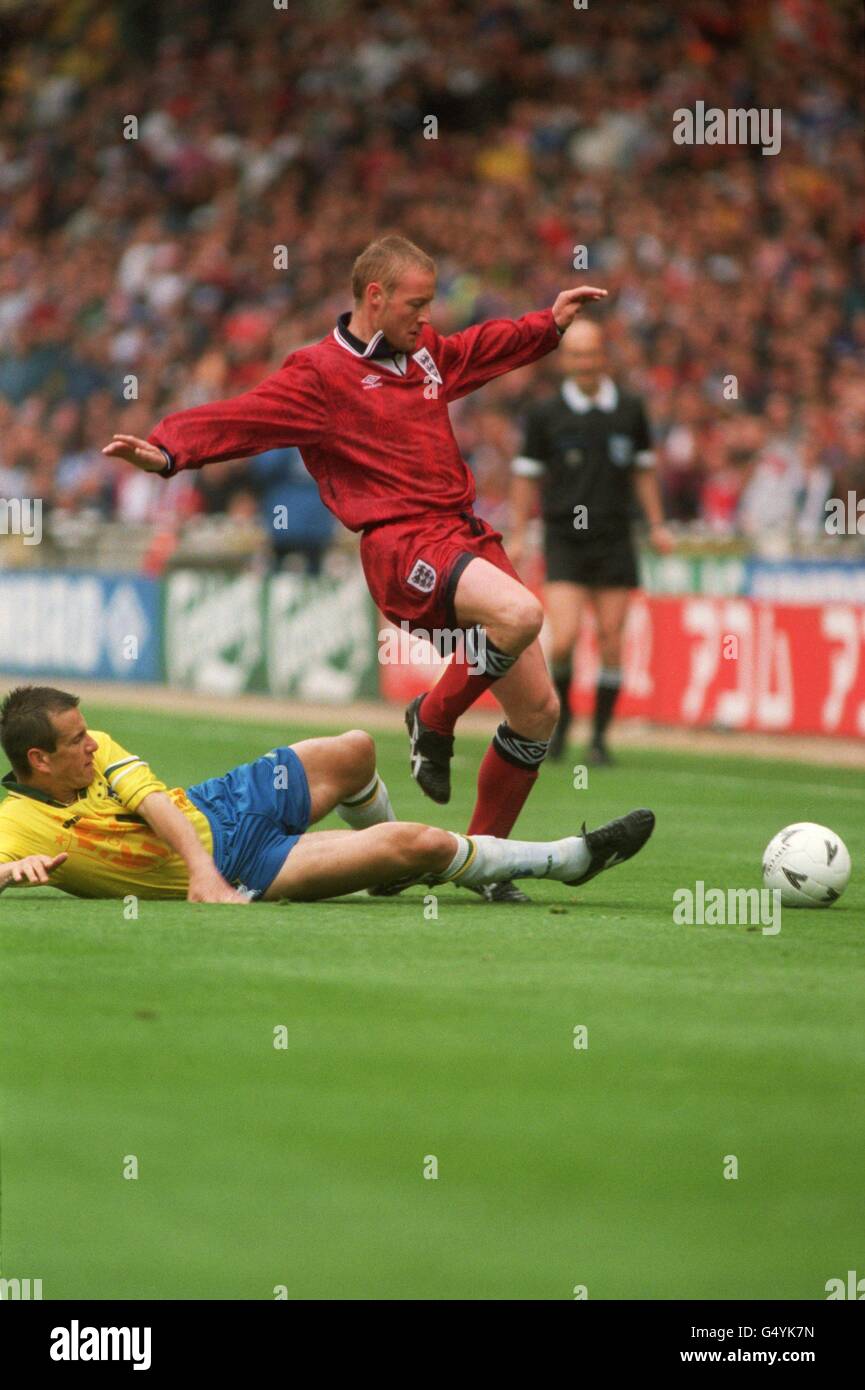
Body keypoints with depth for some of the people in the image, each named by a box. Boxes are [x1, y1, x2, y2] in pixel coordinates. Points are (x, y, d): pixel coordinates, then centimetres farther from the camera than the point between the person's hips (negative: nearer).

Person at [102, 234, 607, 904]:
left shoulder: (426, 353, 18)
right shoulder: (320, 373, -5)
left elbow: (487, 346, 39)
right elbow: (238, 419, -15)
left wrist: (552, 322, 39)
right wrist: (168, 451, -30)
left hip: (464, 533, 8)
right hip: (403, 544, -8)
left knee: (538, 710, 4)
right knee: (520, 612, -36)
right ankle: (434, 719, -8)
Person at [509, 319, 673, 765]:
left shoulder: (630, 409, 6)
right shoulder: (545, 414, 0)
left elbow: (643, 468, 16)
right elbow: (527, 474, 7)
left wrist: (657, 525, 11)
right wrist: (518, 534, 4)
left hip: (614, 542, 2)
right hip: (564, 541, -2)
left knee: (611, 641, -1)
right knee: (564, 639, -14)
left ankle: (600, 737, 11)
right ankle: (561, 712, 13)